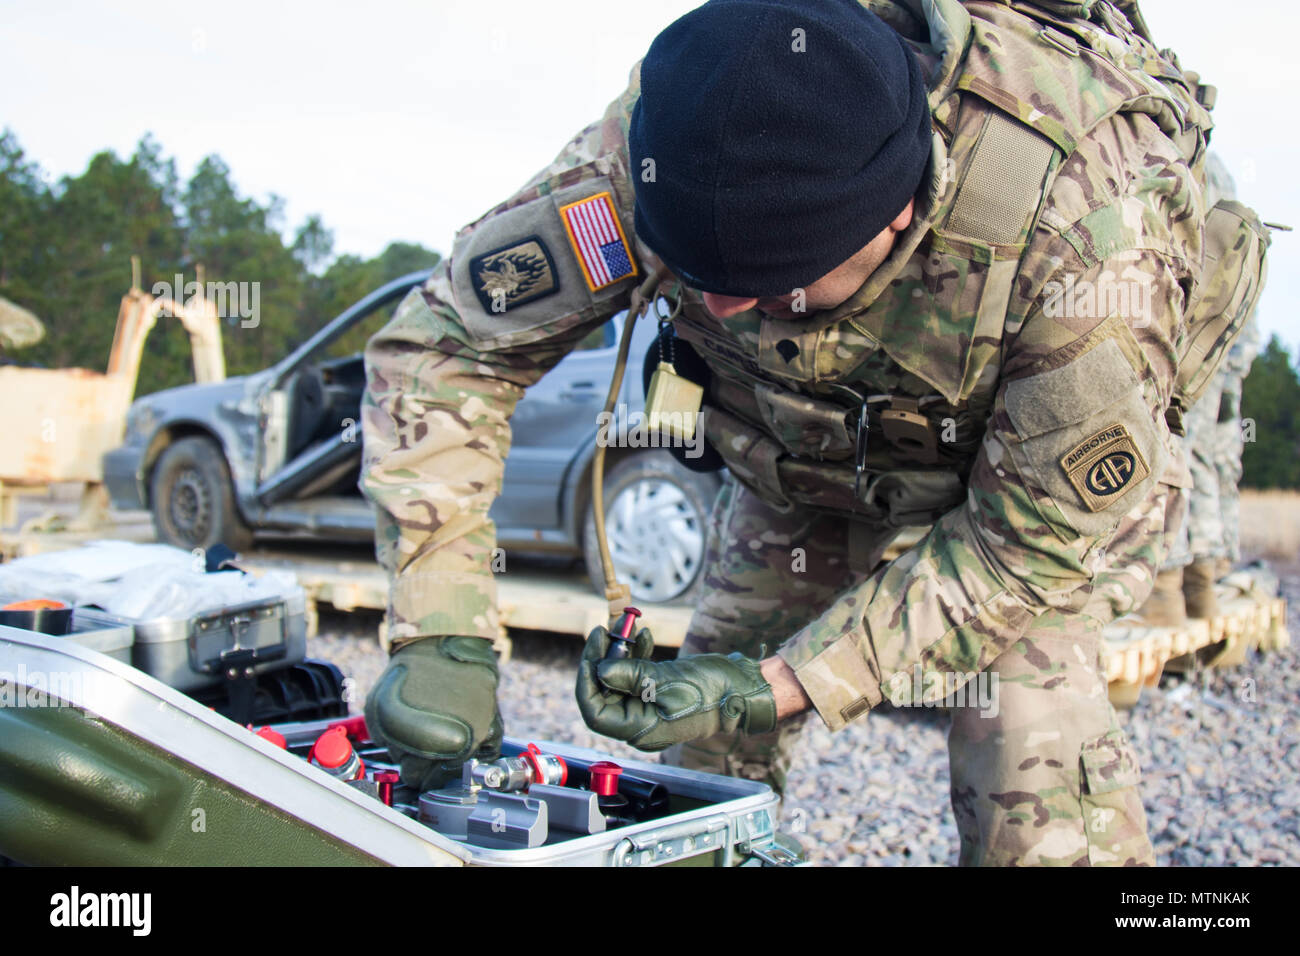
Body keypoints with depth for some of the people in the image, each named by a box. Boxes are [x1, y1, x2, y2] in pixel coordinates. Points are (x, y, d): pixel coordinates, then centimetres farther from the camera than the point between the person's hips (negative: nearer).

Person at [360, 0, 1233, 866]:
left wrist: (779, 687, -35)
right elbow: (445, 339, -25)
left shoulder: (1088, 225, -41)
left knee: (1033, 728, -22)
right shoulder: (657, 146, -34)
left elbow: (1041, 535, -29)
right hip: (805, 449, 3)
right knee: (706, 761, 1)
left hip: (1040, 455, -2)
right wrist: (442, 637, -33)